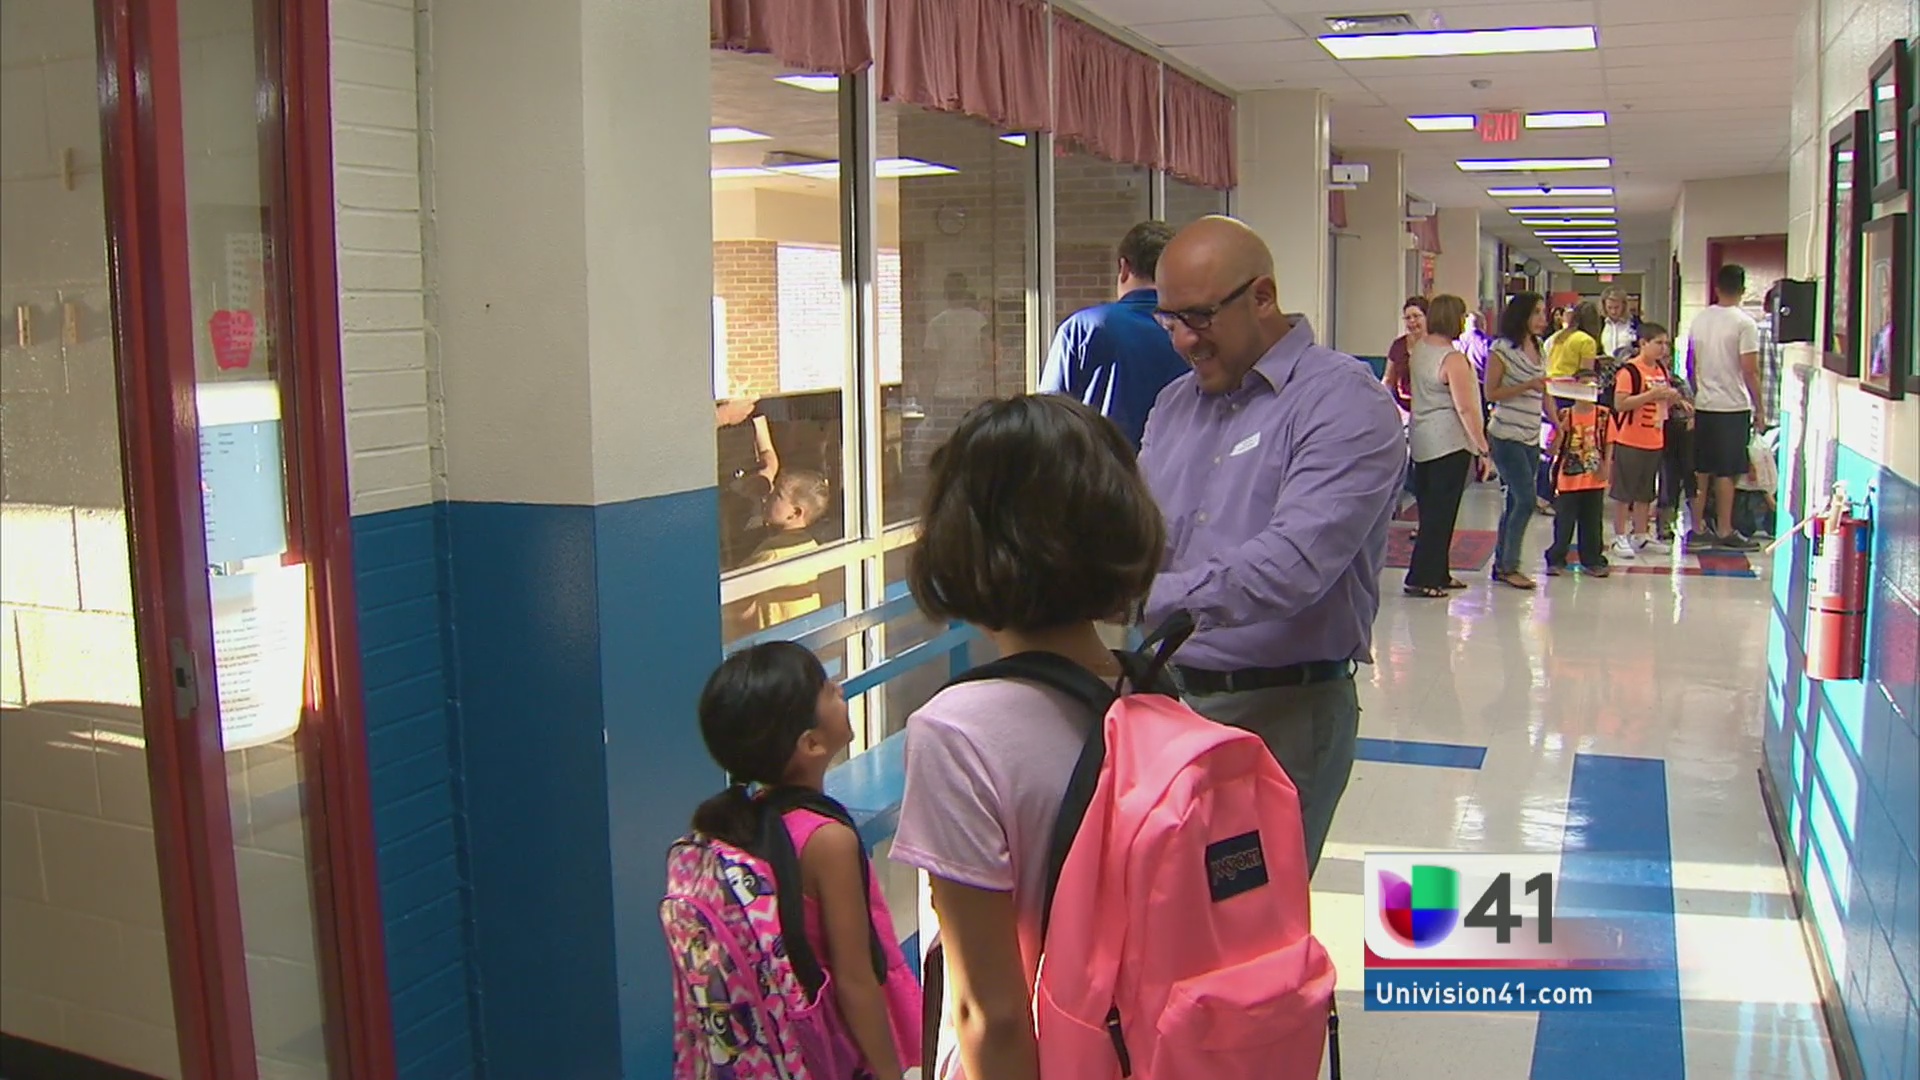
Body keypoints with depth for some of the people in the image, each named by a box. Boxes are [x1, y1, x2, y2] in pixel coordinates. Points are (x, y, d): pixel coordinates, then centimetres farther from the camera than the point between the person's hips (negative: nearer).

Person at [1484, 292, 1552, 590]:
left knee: (1516, 501, 10)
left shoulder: (1539, 349, 14)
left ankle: (1502, 563, 17)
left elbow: (1544, 394, 20)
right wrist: (1526, 386, -20)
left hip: (1531, 438, 8)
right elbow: (1491, 393, -11)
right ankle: (1509, 566, -1)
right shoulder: (1502, 349, -8)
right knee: (1526, 499, -11)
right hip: (1507, 436, -8)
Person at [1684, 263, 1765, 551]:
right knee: (1726, 471, 0)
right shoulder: (1744, 323, -12)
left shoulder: (1699, 320, 6)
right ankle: (1724, 531, 5)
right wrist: (1759, 406, -6)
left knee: (1701, 470, 10)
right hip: (1733, 406, -5)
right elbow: (1750, 371, -14)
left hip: (1703, 405, 5)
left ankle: (1698, 528, 14)